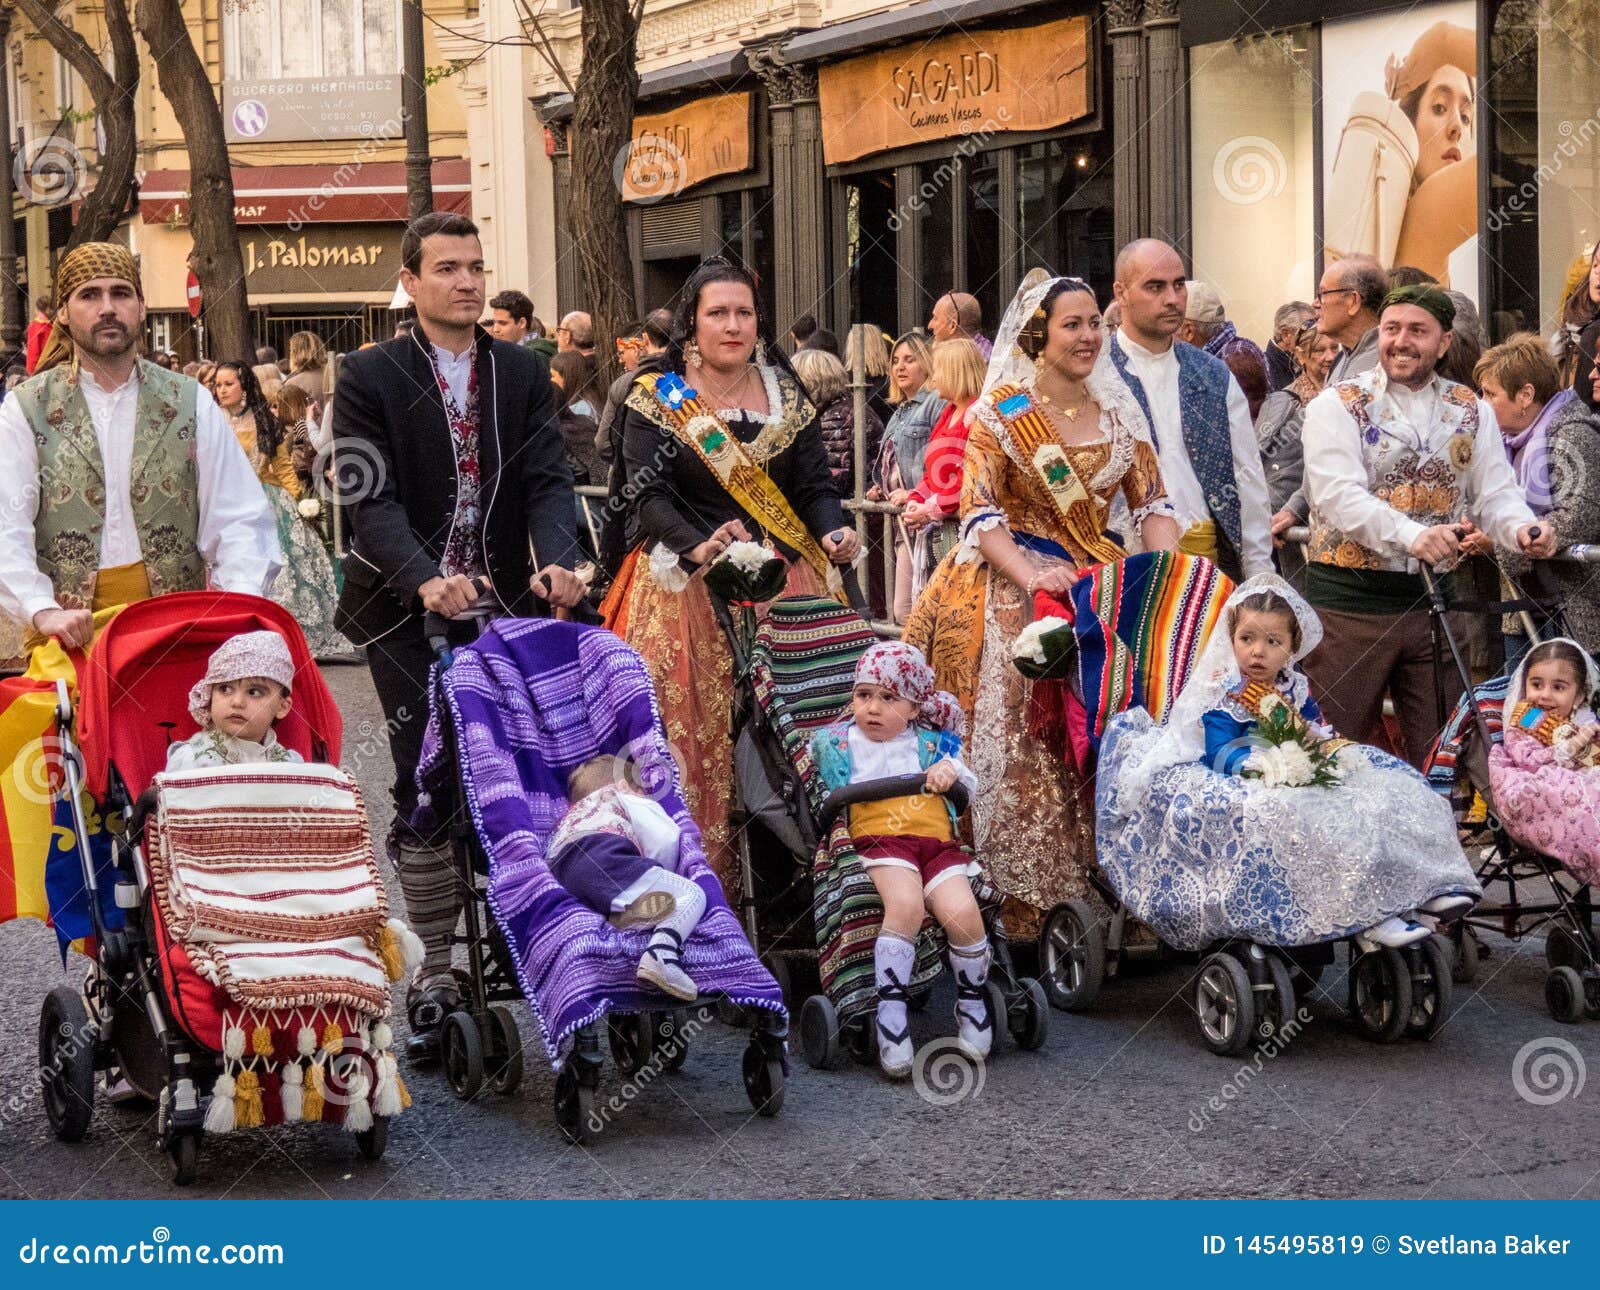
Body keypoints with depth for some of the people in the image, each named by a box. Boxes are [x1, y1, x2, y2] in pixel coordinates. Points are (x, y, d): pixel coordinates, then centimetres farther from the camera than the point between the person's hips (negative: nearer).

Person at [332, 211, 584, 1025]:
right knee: (426, 791, 0)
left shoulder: (522, 374, 9)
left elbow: (547, 479, 0)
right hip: (407, 613, -2)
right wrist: (426, 579, -27)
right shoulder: (370, 377, -2)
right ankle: (433, 969, 8)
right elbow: (370, 500, -11)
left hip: (504, 604, 3)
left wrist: (559, 560, -20)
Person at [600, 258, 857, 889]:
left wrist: (833, 533, -13)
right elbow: (649, 494, -8)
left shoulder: (788, 398, 13)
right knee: (696, 738, -7)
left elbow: (814, 486, 9)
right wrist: (700, 547, -26)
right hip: (687, 591, -3)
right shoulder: (655, 401, 3)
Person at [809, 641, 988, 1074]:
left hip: (938, 842, 2)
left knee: (963, 912, -25)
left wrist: (952, 771, 0)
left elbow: (970, 790, 18)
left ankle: (972, 1002, 1)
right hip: (880, 841, -2)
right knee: (906, 904, -35)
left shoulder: (931, 742, 21)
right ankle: (890, 1014, -31)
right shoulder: (837, 742, 17)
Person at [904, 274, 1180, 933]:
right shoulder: (1000, 412, -1)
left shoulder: (1119, 408, 11)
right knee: (1026, 743, -12)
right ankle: (1024, 900, -7)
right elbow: (980, 515, -9)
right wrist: (1031, 575, -25)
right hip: (1017, 588, -4)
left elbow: (1151, 504, 10)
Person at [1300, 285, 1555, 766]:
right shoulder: (1337, 406, -3)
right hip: (1349, 601, -3)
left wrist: (1523, 529, -21)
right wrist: (1412, 535, -33)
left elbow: (1496, 495, 4)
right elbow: (1338, 495, -17)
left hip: (1437, 601, 3)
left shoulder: (1472, 412, 11)